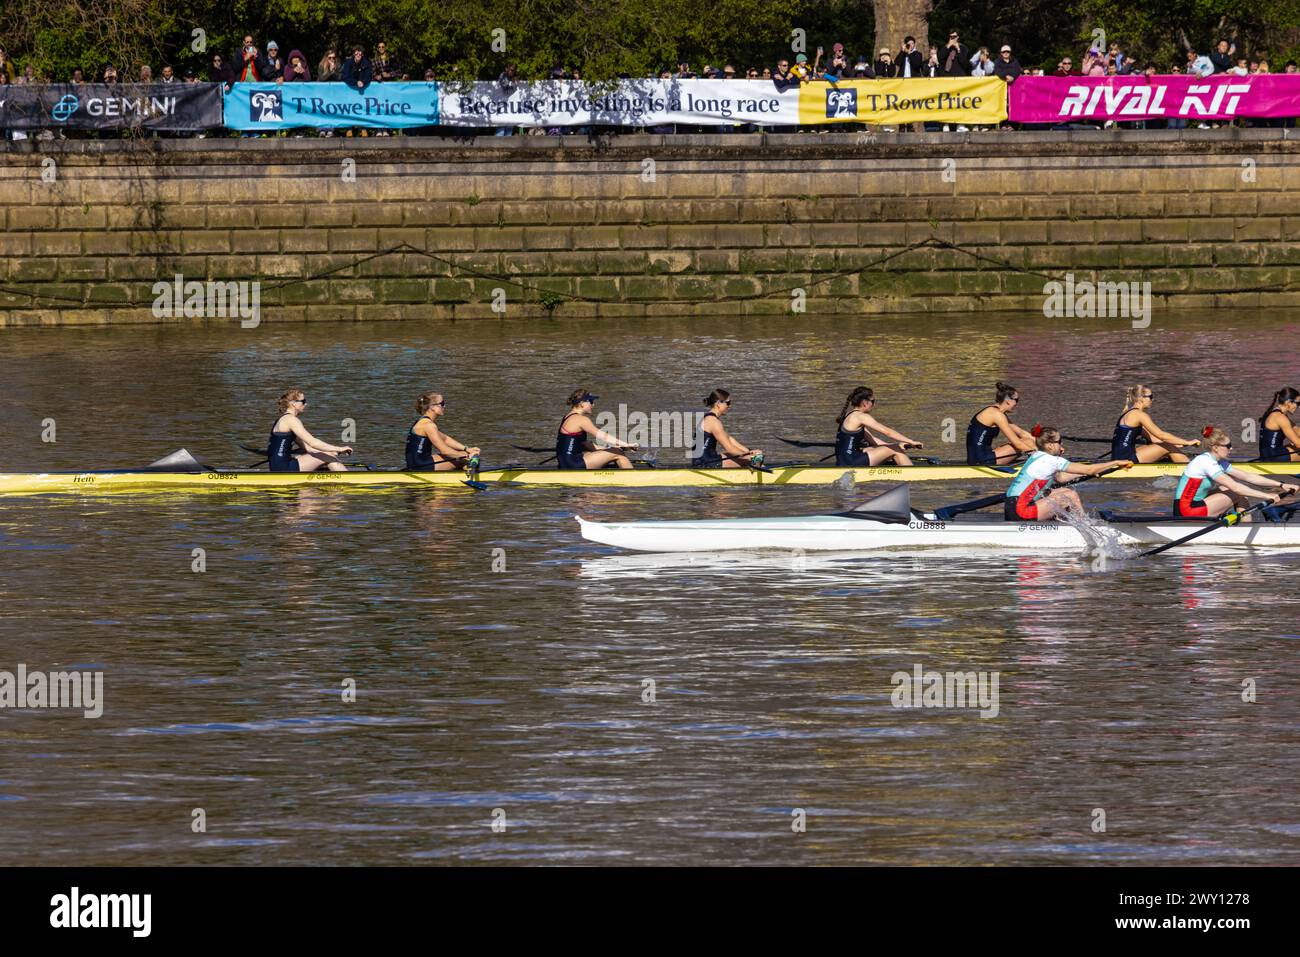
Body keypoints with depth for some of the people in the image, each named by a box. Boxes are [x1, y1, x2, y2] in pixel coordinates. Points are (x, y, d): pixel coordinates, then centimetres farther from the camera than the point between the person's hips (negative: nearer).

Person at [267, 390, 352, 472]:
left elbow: (305, 446, 18)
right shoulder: (291, 420, -14)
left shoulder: (284, 419, 18)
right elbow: (313, 443, -21)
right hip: (283, 468, -10)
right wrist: (339, 449, -14)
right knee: (328, 457, -6)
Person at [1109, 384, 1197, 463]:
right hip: (1127, 459, -9)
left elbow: (1152, 438, 20)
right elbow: (1161, 435, -14)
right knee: (1169, 448, -1)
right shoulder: (1139, 414, -11)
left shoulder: (1128, 414, 18)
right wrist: (1186, 442, -7)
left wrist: (1179, 444, 18)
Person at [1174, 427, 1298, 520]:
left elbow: (1249, 477, 8)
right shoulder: (1206, 462, -20)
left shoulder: (1220, 463, 9)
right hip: (1186, 510, -9)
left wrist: (1281, 485, 2)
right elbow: (1235, 487, -25)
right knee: (1238, 495, -8)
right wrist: (1266, 496, -26)